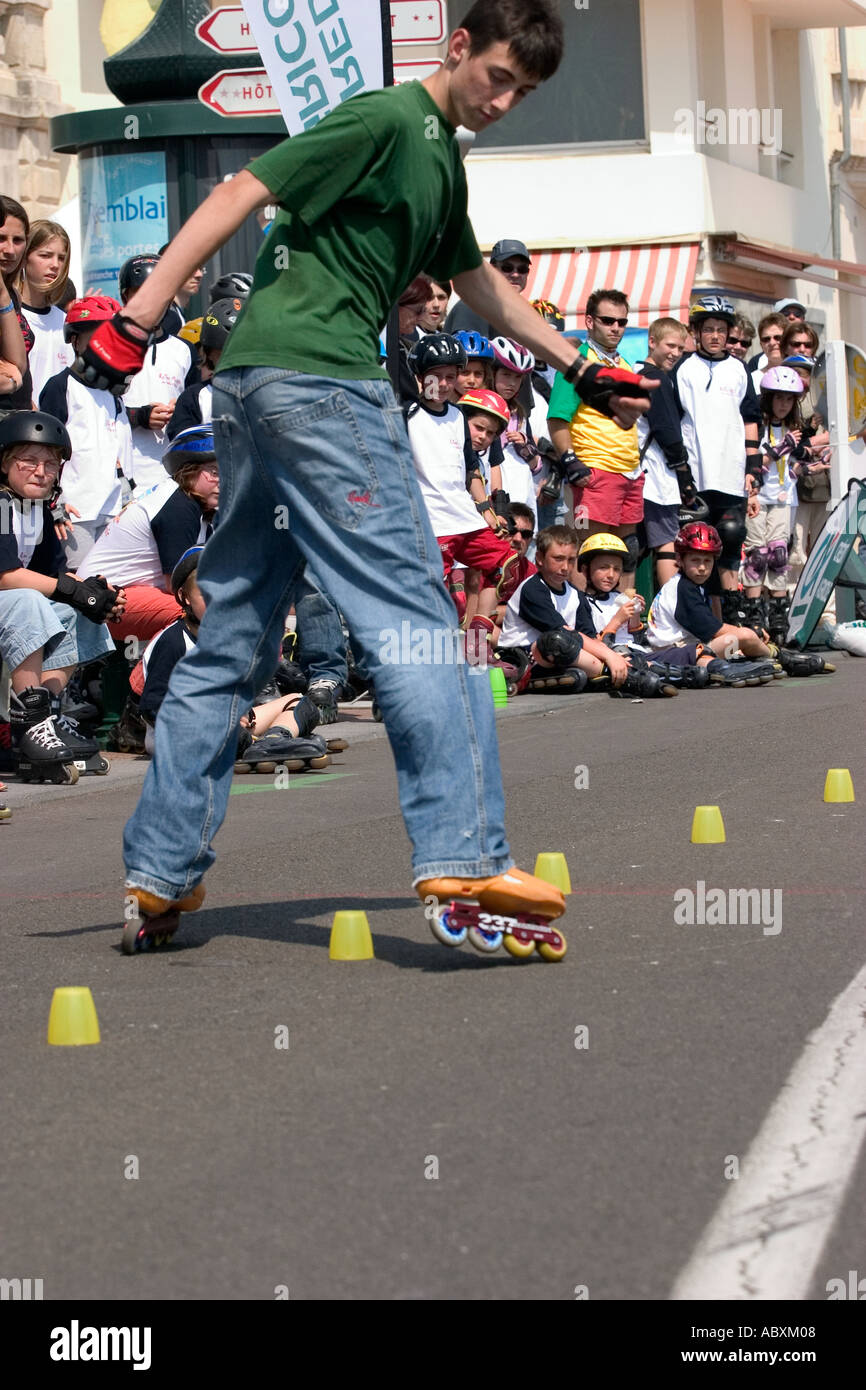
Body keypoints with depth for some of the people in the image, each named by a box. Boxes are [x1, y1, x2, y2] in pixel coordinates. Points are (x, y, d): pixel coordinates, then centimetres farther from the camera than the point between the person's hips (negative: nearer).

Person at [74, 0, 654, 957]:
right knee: (413, 615, -12)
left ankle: (161, 872, 12)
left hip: (252, 386, 10)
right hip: (317, 375, -10)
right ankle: (464, 858, -18)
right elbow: (242, 194, -13)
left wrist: (583, 373, 38)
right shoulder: (385, 119, -7)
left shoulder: (441, 159, 23)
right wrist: (139, 318, -19)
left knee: (230, 640, 10)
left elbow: (478, 287, 36)